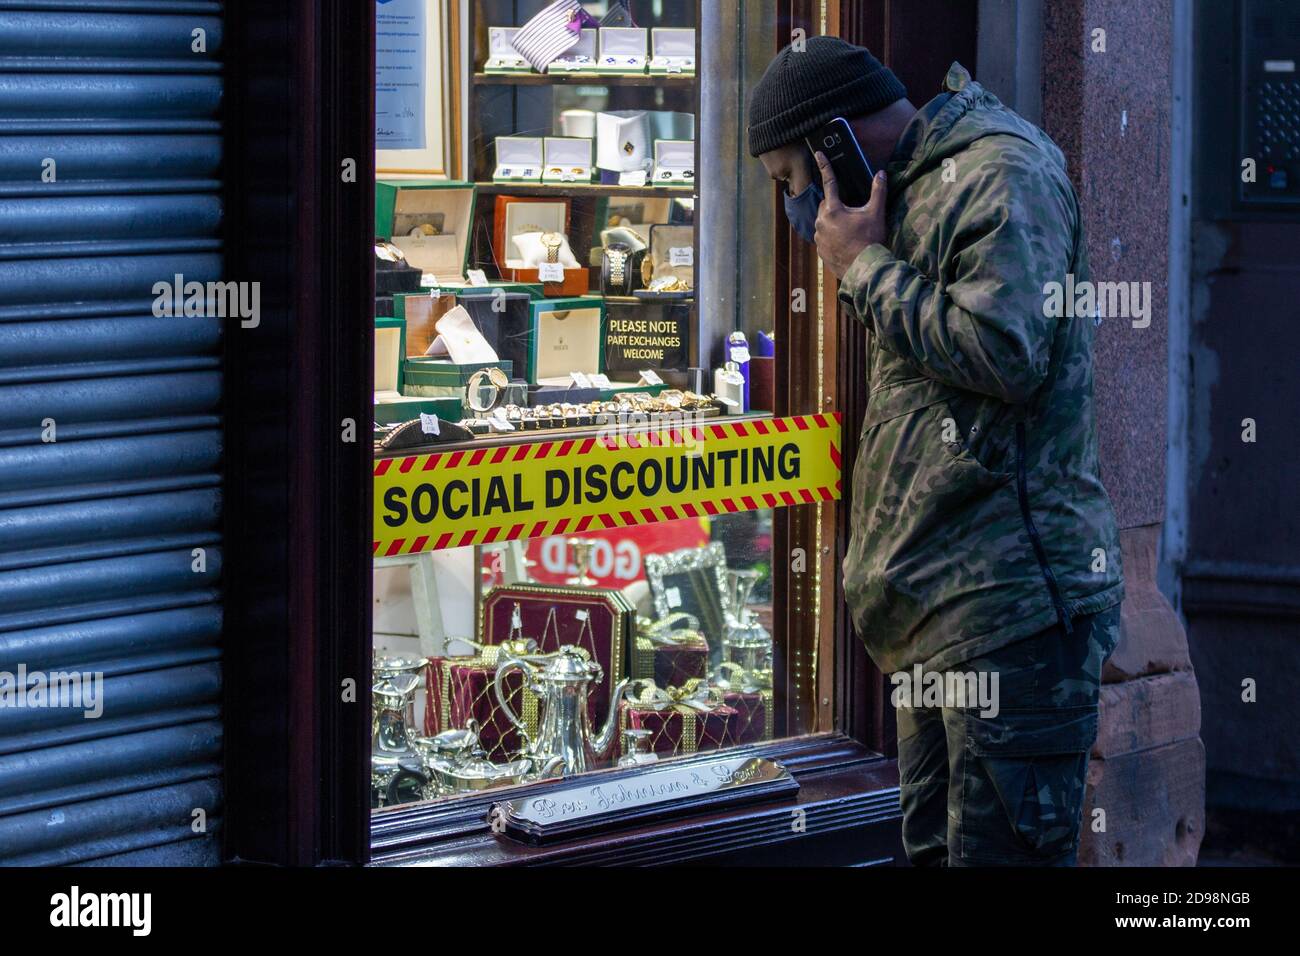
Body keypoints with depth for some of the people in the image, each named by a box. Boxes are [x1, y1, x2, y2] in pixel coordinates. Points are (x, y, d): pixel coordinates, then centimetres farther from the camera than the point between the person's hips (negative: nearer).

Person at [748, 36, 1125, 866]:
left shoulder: (1000, 174, -7)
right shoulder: (923, 190, 23)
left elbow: (1004, 354, -19)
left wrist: (867, 267, -9)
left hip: (1010, 602, -10)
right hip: (941, 610, 10)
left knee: (1000, 853, -13)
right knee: (937, 850, 11)